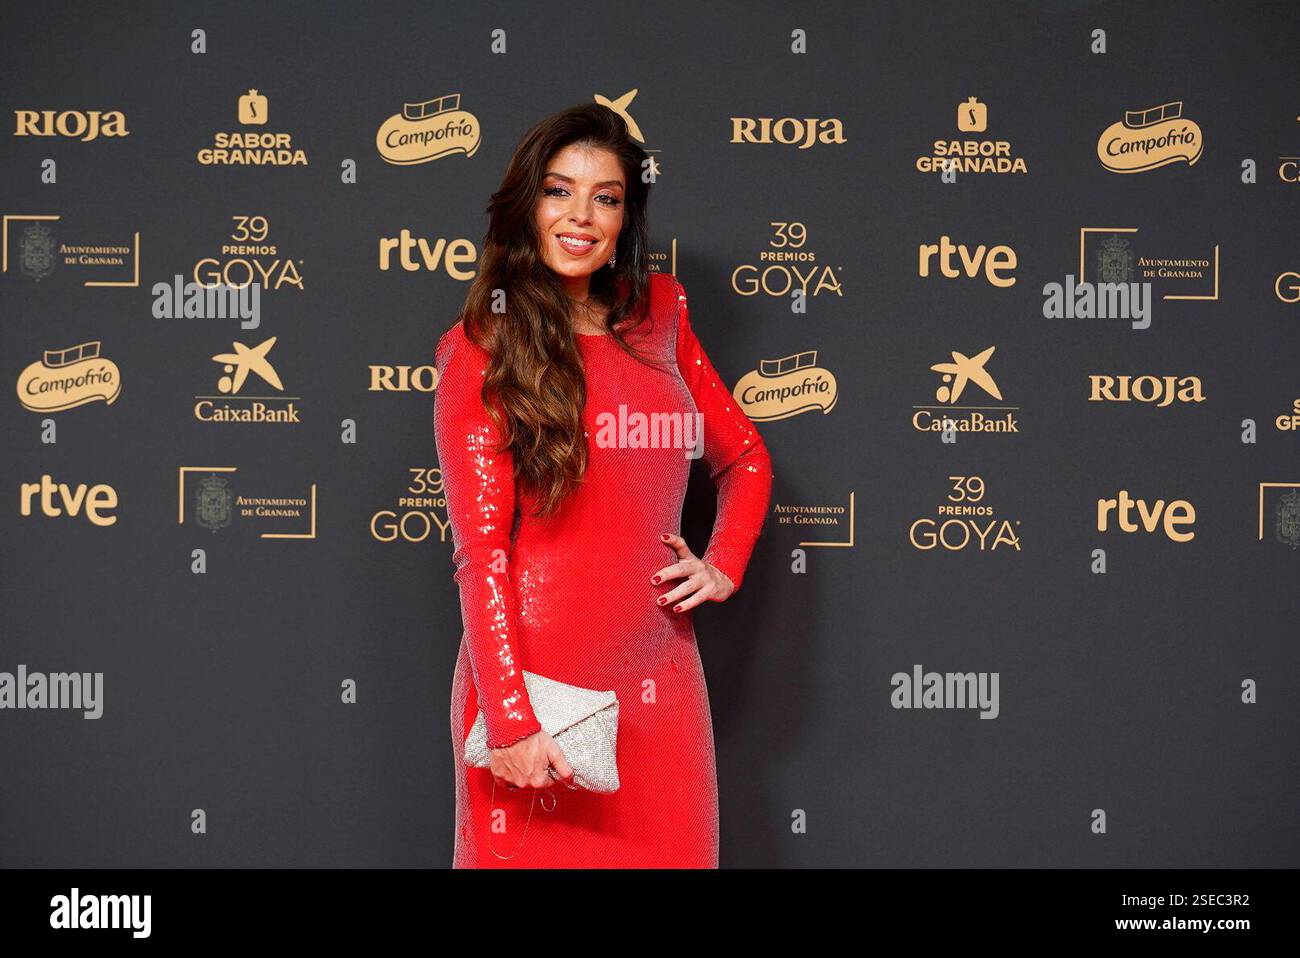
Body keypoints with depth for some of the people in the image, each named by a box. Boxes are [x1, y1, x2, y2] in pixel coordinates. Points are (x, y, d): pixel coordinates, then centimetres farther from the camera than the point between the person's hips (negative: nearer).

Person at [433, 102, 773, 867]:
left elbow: (744, 456, 20)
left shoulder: (658, 313, 9)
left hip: (658, 679, 4)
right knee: (537, 851, 7)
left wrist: (724, 563, 4)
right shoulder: (483, 351, -4)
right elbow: (480, 548, -11)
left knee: (670, 851, 11)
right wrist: (511, 717, -17)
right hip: (537, 673, -4)